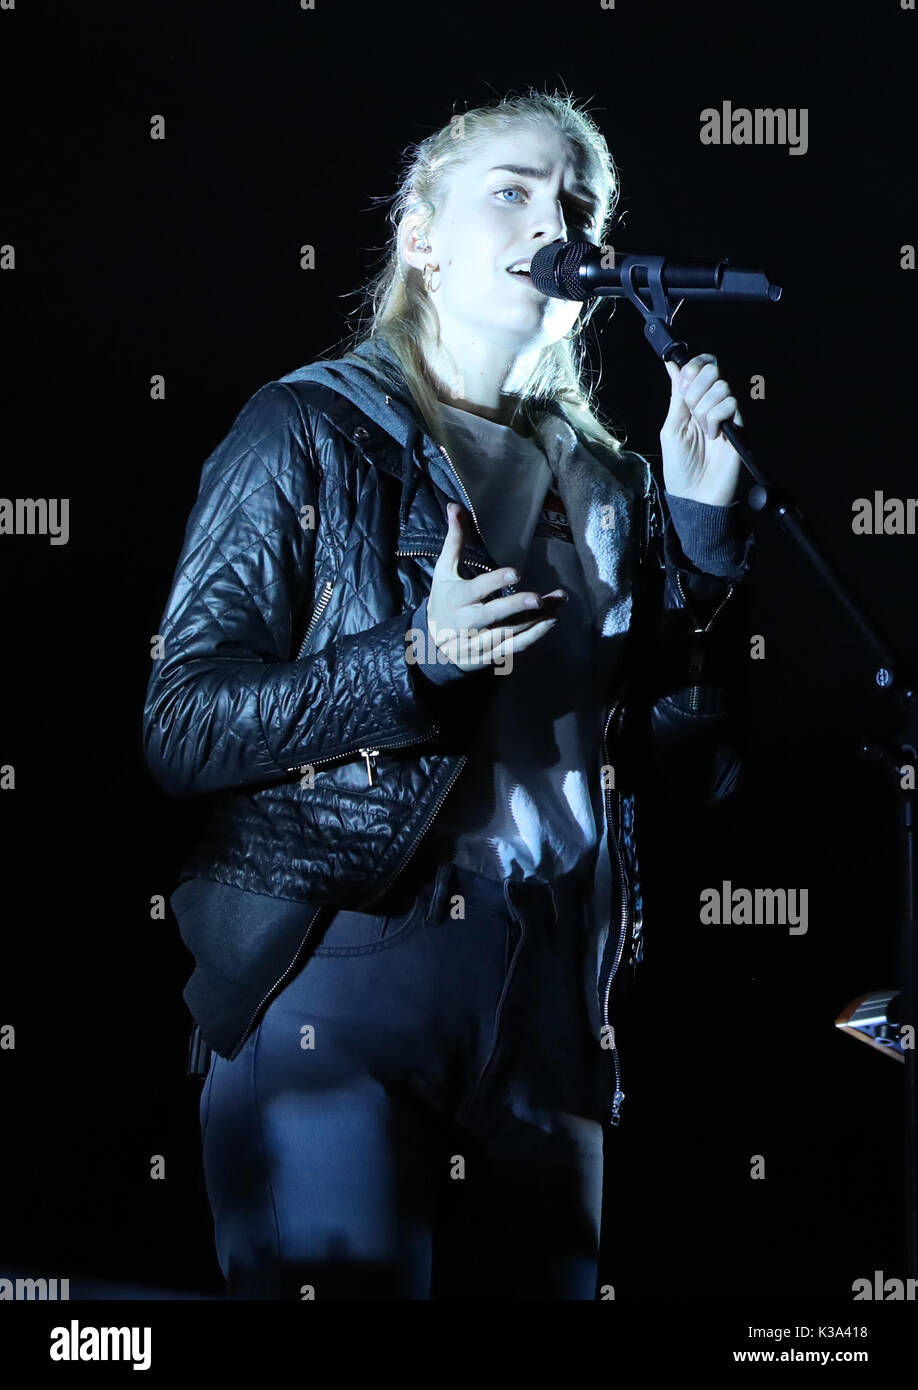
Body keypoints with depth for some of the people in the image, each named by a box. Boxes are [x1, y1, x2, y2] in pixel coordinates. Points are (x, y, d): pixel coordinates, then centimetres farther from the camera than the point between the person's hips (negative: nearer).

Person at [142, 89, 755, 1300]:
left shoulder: (609, 485, 14)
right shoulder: (311, 428, 1)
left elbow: (691, 767, 10)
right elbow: (182, 726, -6)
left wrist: (703, 525, 2)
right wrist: (416, 661, -19)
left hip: (553, 1007, 5)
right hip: (340, 972, -4)